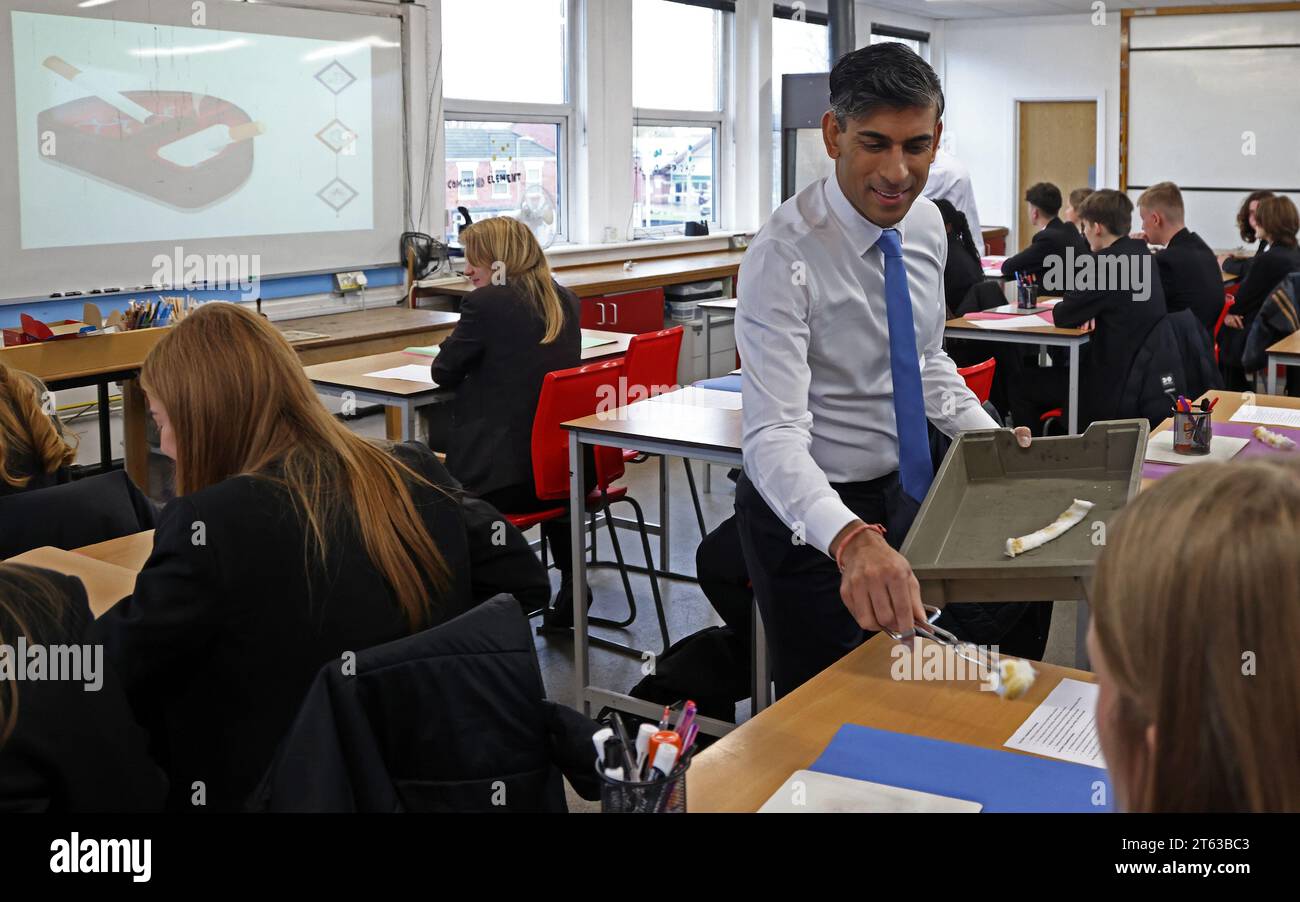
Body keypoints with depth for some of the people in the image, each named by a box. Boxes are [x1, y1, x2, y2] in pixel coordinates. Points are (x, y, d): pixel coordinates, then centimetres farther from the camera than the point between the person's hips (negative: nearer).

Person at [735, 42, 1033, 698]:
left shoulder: (925, 225, -3)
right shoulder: (784, 256, -26)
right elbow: (773, 435, -35)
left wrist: (988, 434, -3)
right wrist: (850, 540, -51)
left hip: (904, 491, 7)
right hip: (807, 512, -7)